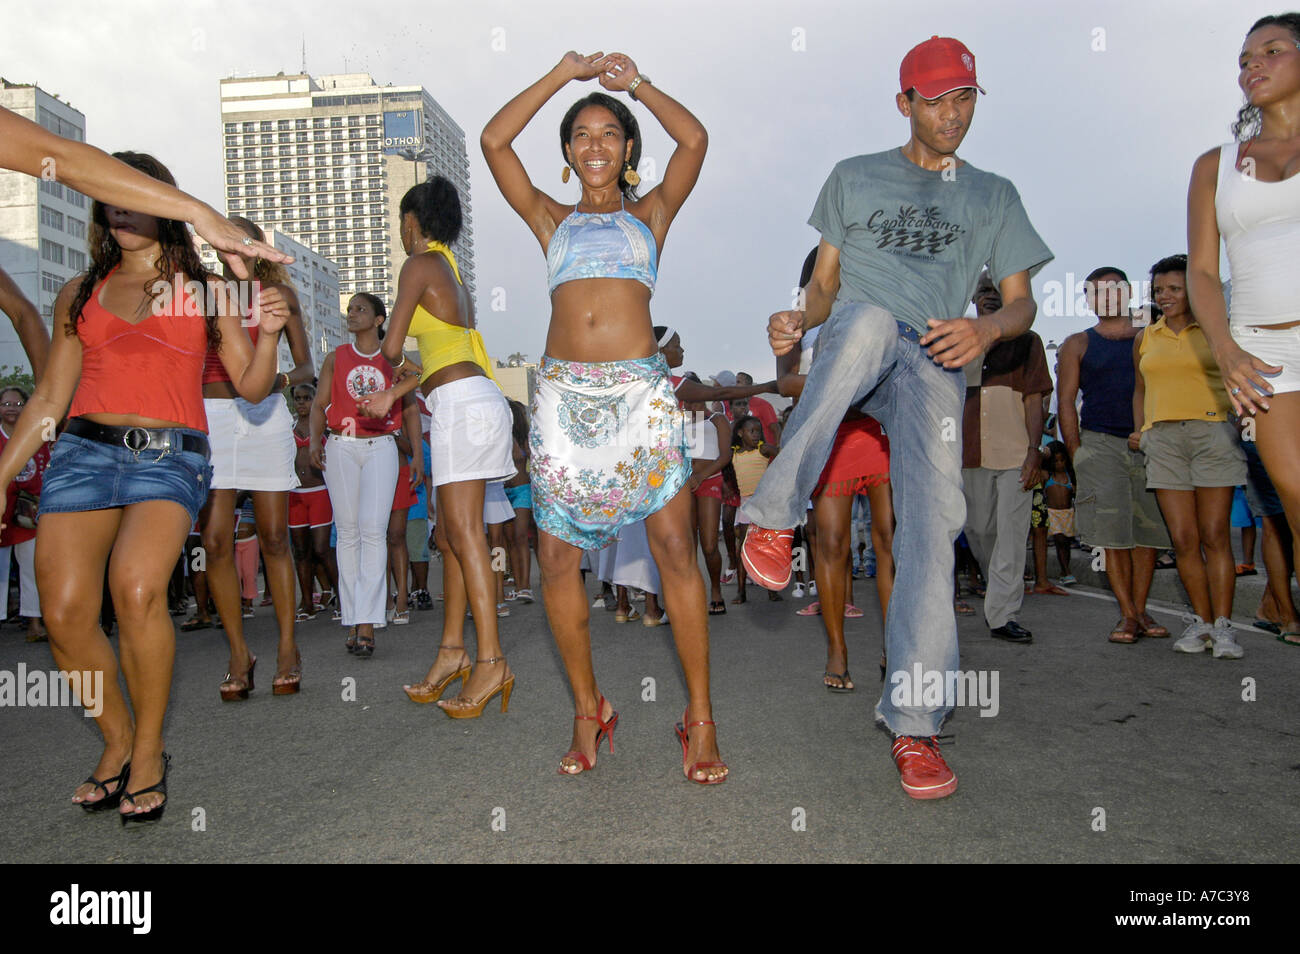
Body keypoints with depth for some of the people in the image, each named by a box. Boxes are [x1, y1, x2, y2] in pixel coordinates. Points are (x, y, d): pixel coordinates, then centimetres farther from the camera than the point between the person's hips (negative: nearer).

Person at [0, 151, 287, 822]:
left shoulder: (203, 291, 12)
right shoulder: (79, 294, 19)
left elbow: (252, 388, 7)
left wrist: (268, 334, -12)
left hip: (170, 455, -3)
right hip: (85, 449, 3)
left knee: (136, 589, -27)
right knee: (64, 611, -12)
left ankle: (149, 750, -6)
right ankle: (118, 741, 12)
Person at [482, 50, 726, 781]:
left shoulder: (650, 214, 18)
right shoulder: (552, 219, 20)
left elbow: (695, 139, 5)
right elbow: (494, 140, 11)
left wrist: (635, 82, 12)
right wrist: (564, 75, 14)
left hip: (641, 390, -2)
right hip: (565, 392, 2)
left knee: (675, 546, -7)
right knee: (558, 557, 0)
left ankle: (701, 718, 3)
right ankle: (589, 710, 17)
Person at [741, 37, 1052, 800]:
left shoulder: (994, 195, 24)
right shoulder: (855, 178, 22)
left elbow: (1022, 302, 17)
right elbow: (825, 285, 18)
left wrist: (987, 328, -7)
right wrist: (798, 321, -5)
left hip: (935, 364, 1)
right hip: (854, 343, -1)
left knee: (937, 512, -20)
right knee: (872, 319, -39)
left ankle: (915, 724, -17)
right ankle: (775, 515, -34)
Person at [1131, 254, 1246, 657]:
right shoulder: (1145, 339, 16)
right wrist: (1139, 431, 12)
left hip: (1213, 432, -3)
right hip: (1162, 439, 3)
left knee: (1214, 535, -6)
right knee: (1183, 538, -1)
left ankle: (1222, 626, -2)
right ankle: (1201, 620, 8)